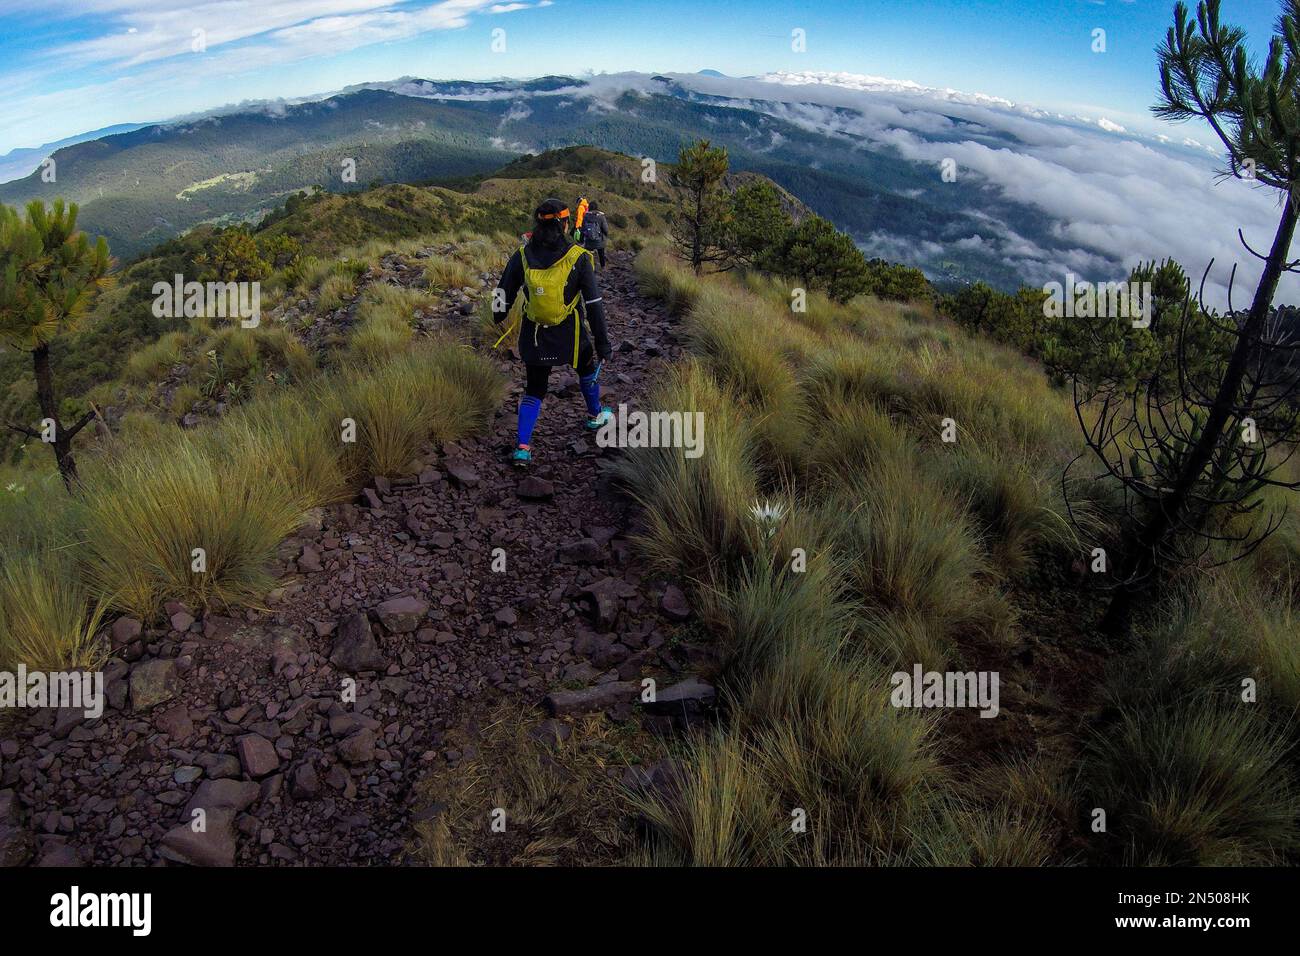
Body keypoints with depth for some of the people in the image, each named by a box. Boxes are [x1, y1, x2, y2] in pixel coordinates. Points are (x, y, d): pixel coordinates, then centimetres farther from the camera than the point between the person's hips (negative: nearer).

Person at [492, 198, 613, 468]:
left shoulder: (523, 254, -6)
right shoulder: (578, 257, -14)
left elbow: (504, 290, 6)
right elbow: (594, 303, -12)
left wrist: (499, 314, 26)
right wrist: (602, 341, -5)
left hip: (533, 334, 2)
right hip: (569, 334, -2)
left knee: (534, 390, 14)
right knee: (588, 366, 29)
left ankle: (522, 448, 3)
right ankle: (595, 415, 48)